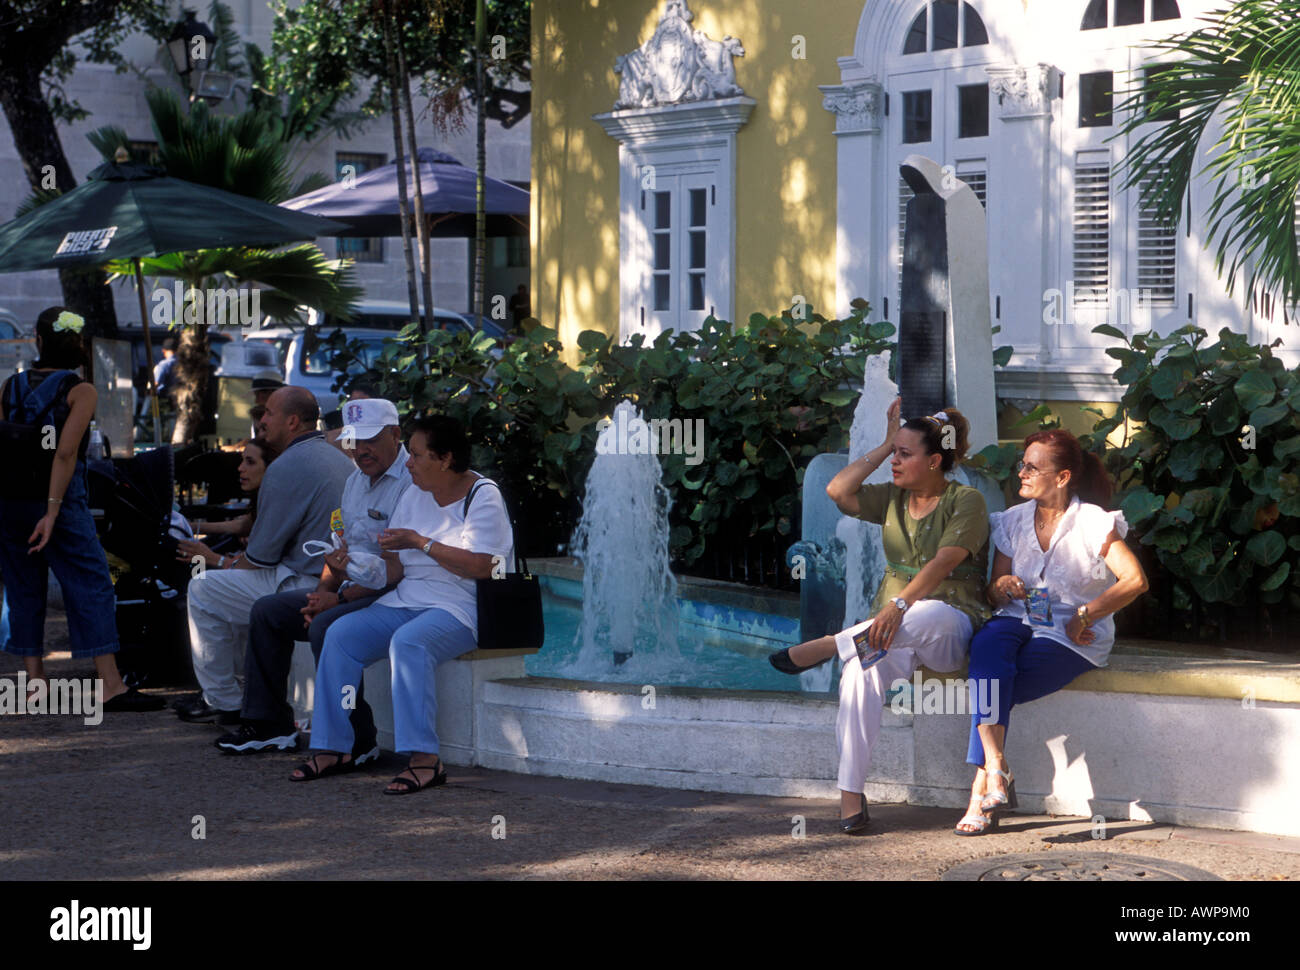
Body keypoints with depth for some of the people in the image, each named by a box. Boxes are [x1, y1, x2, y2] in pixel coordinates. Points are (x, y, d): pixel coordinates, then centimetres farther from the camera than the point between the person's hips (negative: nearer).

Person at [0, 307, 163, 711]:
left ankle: (35, 681, 12)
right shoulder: (80, 391, -5)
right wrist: (52, 511, -18)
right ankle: (110, 685, -8)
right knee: (92, 586, -2)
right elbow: (66, 453, -14)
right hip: (60, 497, -4)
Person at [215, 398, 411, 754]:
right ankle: (268, 724, 11)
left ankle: (358, 742, -25)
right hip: (349, 592, 10)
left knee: (325, 626, -33)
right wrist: (322, 592, 2)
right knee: (267, 611, 8)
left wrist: (340, 598, -18)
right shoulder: (356, 481, 16)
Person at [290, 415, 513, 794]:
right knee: (340, 634, -13)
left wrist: (421, 543, -18)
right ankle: (333, 748, -10)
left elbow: (481, 567, -20)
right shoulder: (414, 494, 14)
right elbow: (396, 570, 11)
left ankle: (425, 759, -36)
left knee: (408, 641, -36)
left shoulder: (482, 496, -7)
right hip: (407, 599, 7)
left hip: (458, 607, -7)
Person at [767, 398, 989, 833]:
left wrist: (898, 605, -30)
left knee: (930, 613, -43)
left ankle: (827, 646, -30)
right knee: (860, 672, -31)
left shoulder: (966, 502, -2)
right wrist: (884, 445, 7)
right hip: (892, 631, 4)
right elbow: (838, 490, 3)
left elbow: (943, 562, -16)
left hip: (951, 631, -4)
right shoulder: (892, 498, 18)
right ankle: (850, 793, -31)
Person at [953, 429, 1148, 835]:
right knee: (987, 644, -33)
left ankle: (982, 787, -16)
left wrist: (1083, 616, -15)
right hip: (1020, 620, 4)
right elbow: (993, 592, 14)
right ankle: (996, 769, -40)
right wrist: (1002, 587, -10)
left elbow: (1135, 580, -15)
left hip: (1072, 638, -4)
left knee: (990, 682, -26)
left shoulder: (1093, 523, -6)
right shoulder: (1014, 521, 10)